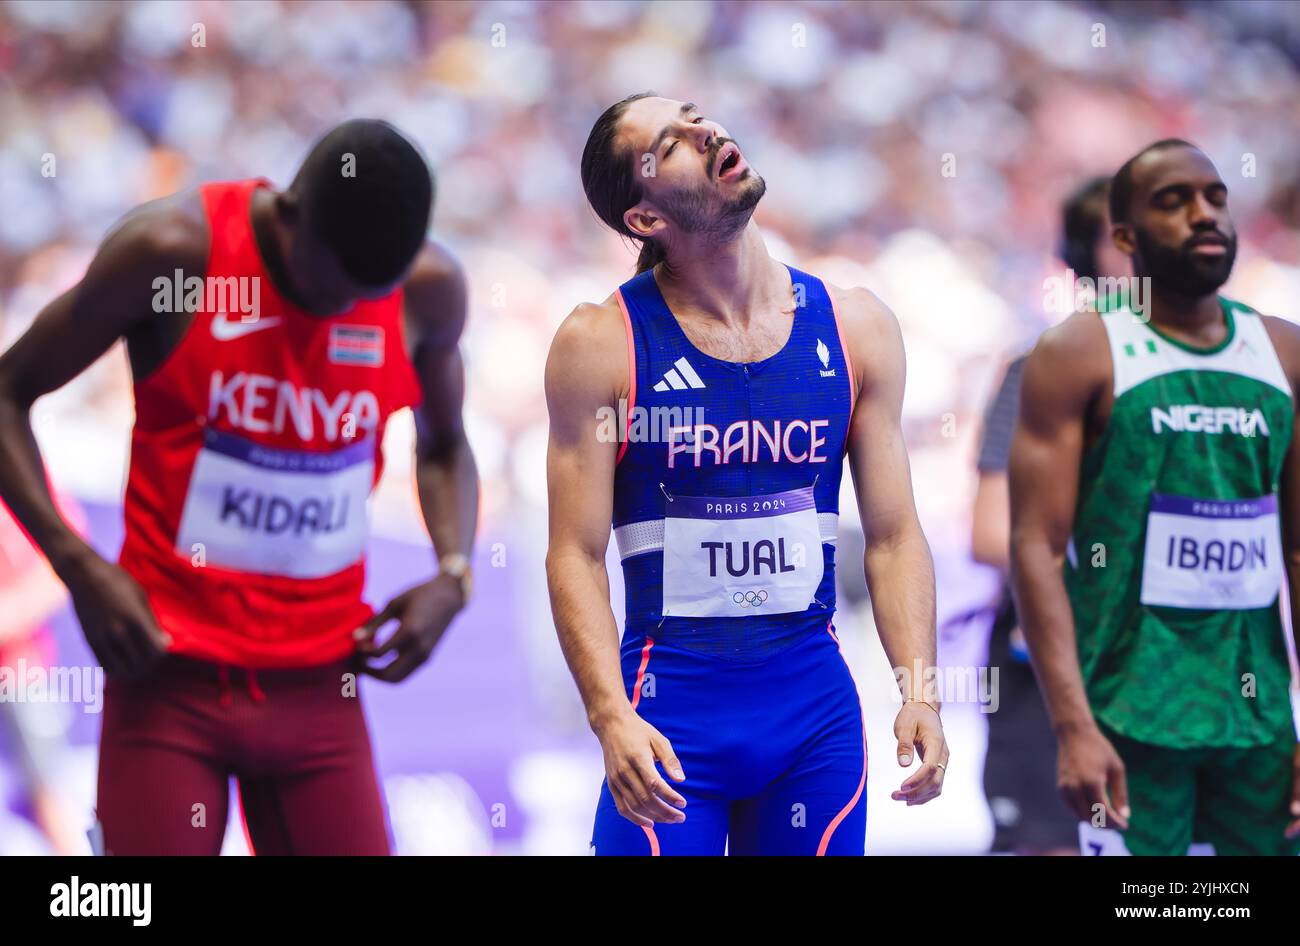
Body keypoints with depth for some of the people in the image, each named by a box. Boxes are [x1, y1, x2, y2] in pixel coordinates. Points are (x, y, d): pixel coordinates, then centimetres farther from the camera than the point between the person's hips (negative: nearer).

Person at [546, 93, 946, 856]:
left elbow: (894, 536, 6)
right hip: (671, 706, -3)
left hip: (818, 703, 3)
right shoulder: (602, 344, -4)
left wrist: (920, 693, -7)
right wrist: (612, 719, -19)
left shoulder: (855, 327, 4)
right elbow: (576, 555, -7)